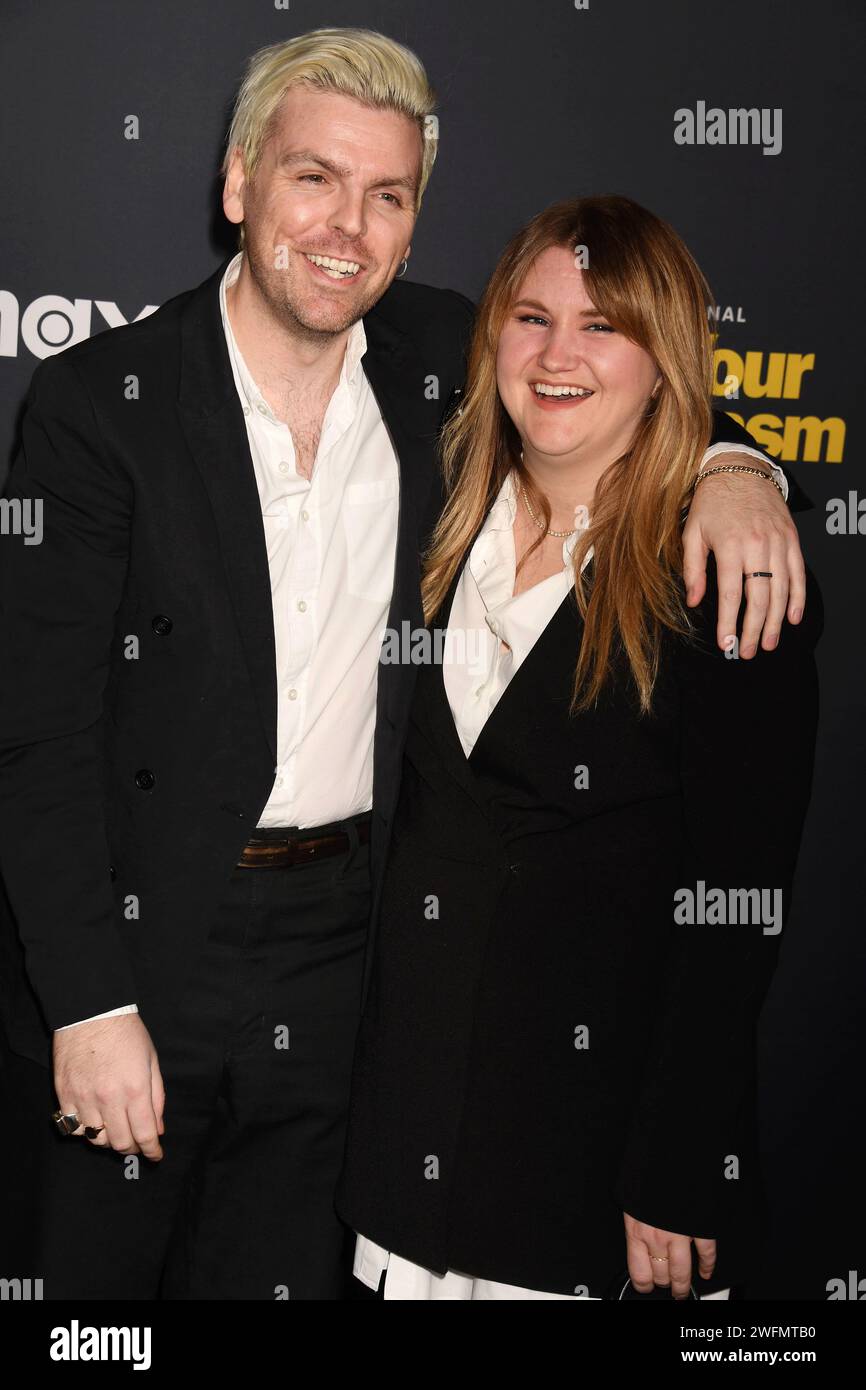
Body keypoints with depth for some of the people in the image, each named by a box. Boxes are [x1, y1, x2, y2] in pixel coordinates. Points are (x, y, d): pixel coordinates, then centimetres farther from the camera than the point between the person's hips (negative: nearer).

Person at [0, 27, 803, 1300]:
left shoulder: (437, 358, -1)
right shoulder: (104, 397, -12)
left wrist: (730, 461, -7)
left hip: (344, 948, 3)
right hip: (135, 942, -3)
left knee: (287, 1274, 18)